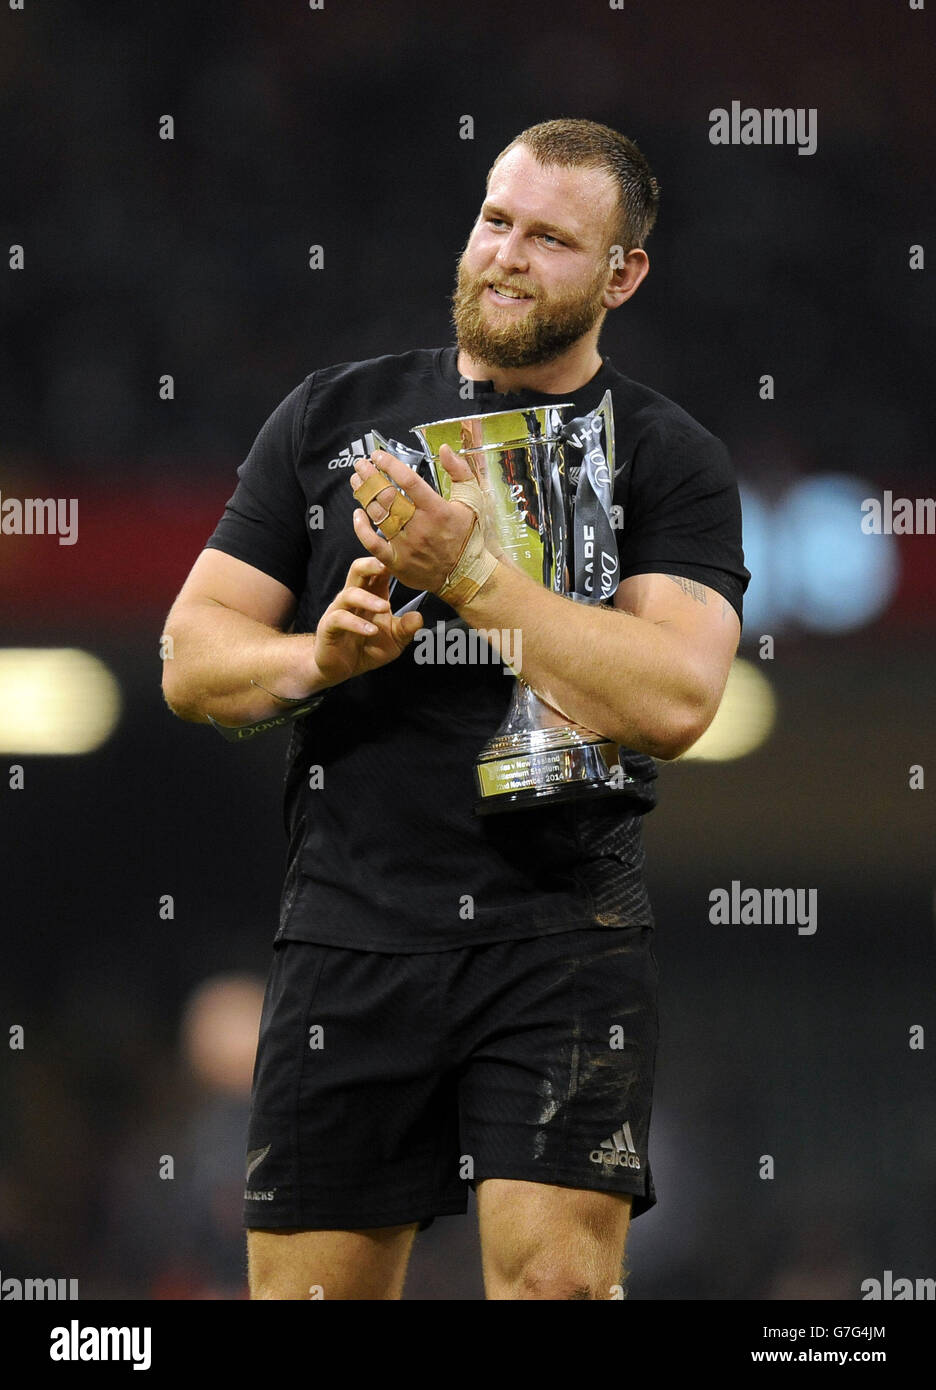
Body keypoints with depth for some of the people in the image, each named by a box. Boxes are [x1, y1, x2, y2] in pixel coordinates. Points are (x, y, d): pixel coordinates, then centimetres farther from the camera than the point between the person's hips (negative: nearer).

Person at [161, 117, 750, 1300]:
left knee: (561, 1277, -16)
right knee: (306, 1288, 3)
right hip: (349, 927, 3)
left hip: (563, 937, -2)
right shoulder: (331, 417, 12)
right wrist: (316, 656, -11)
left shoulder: (668, 460, 4)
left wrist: (467, 570, -16)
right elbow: (192, 661, 10)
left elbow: (673, 699, -13)